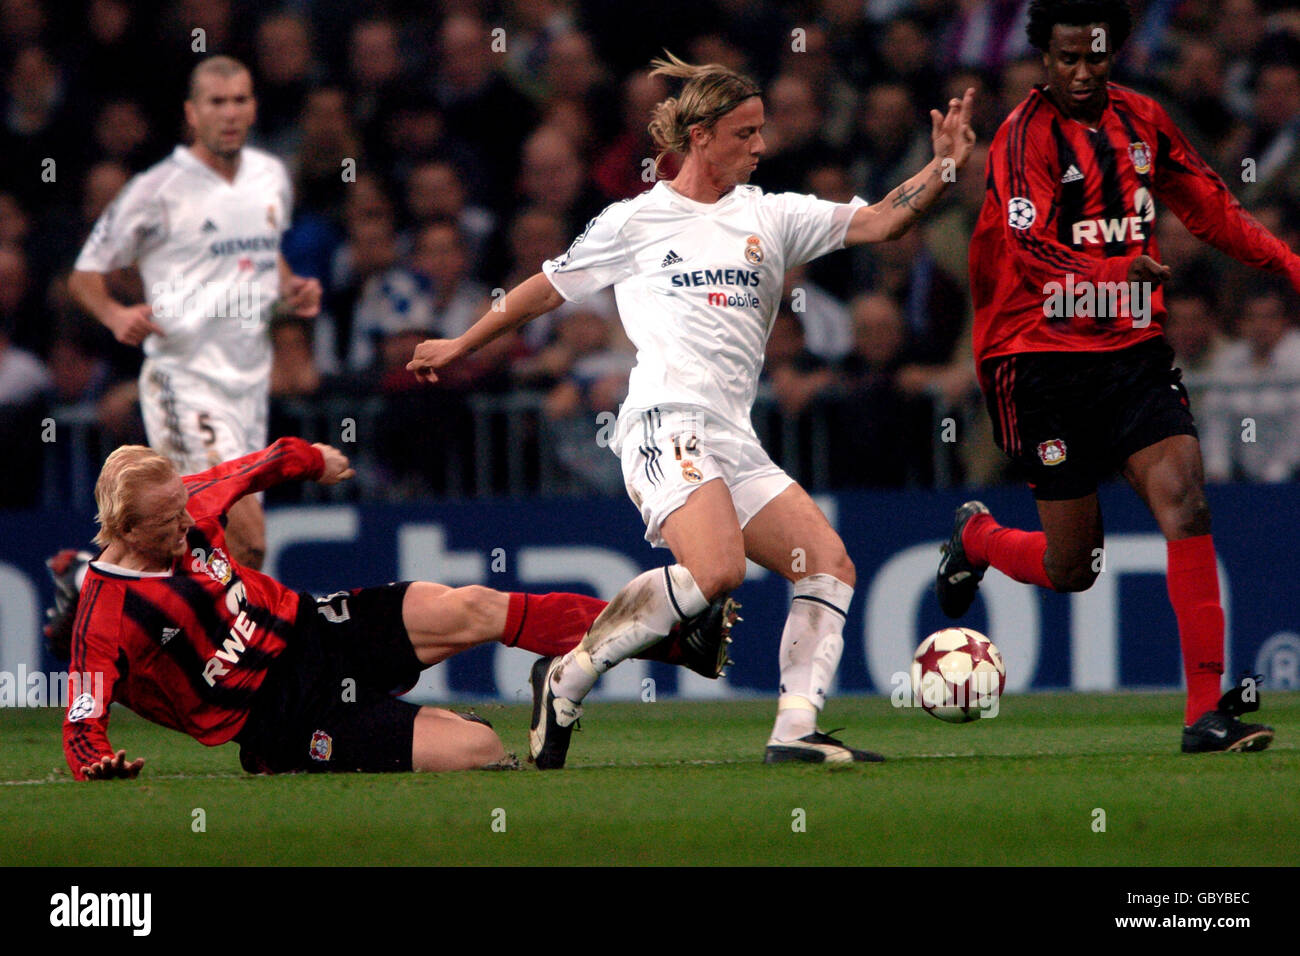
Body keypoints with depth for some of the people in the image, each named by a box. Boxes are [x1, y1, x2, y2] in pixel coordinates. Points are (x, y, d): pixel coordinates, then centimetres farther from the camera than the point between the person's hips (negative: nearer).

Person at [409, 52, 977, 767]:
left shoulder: (772, 217, 19)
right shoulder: (636, 220, 8)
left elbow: (878, 222, 11)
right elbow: (548, 287, 20)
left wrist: (943, 167, -4)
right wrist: (458, 347, 28)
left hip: (735, 441, 7)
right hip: (667, 421, -7)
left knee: (829, 565, -7)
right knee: (716, 569, -29)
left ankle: (795, 731, -10)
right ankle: (568, 677, -15)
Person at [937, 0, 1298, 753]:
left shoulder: (1142, 120, 9)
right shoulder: (1027, 135, -11)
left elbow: (1209, 206, 22)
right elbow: (1031, 246, -26)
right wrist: (1121, 271, -43)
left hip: (1135, 352, 5)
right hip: (1044, 357, -4)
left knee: (1185, 500, -17)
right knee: (1071, 568, 1)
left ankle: (1206, 710, -19)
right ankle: (976, 537, 36)